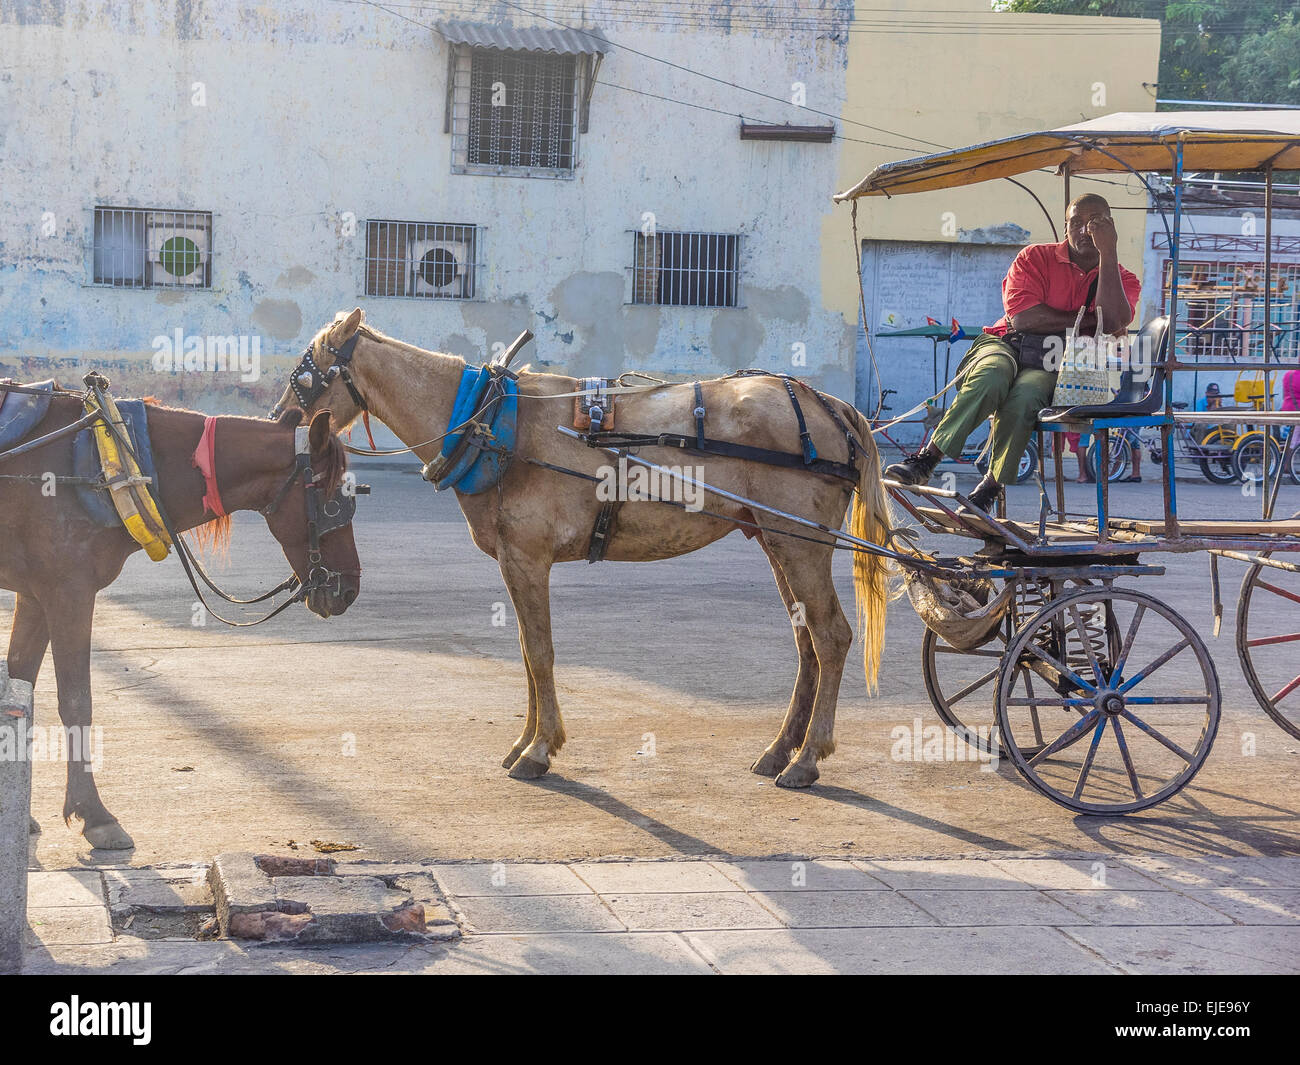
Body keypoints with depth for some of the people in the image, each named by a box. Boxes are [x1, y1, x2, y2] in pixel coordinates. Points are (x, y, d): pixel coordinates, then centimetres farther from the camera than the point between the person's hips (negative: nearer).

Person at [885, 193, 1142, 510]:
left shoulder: (1124, 280, 12)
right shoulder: (1036, 257, 8)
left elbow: (1113, 323, -13)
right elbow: (1022, 318, -8)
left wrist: (1108, 252, -12)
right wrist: (1088, 320, -4)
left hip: (1056, 366, 0)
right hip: (1009, 344, 0)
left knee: (1024, 395, -37)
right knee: (992, 377, -38)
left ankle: (989, 488, -29)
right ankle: (926, 460, -36)